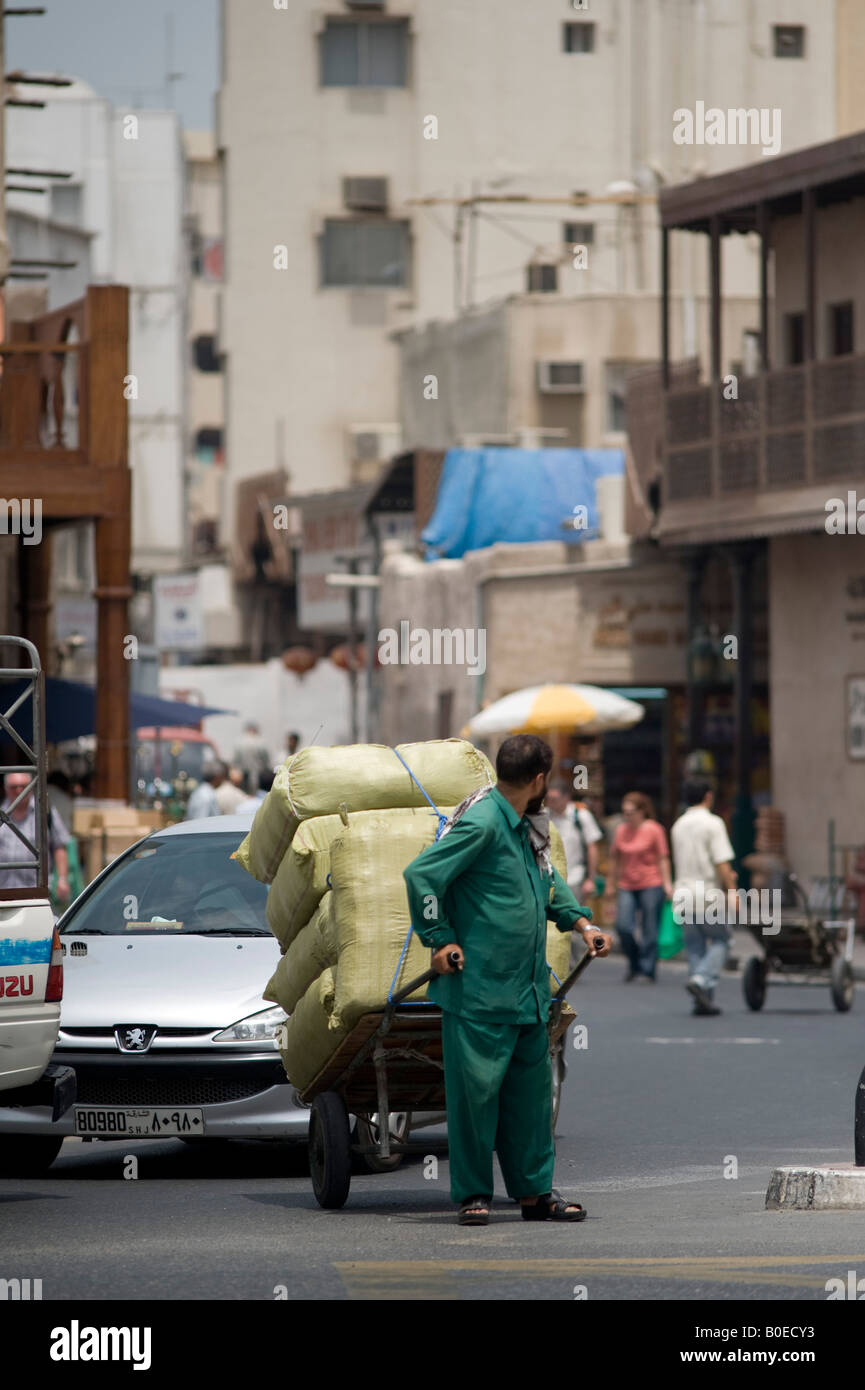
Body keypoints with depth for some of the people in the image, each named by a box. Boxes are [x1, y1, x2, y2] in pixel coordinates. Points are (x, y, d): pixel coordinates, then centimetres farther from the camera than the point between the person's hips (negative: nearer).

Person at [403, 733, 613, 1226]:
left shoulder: (528, 827, 14)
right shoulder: (481, 823, -15)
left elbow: (548, 880, 32)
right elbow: (421, 875, -20)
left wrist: (580, 922, 18)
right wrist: (441, 940, -16)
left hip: (528, 990, 9)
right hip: (479, 988, -9)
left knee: (532, 1086, 11)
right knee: (476, 1088, -3)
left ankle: (535, 1189, 18)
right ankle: (473, 1193, 6)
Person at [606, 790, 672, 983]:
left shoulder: (654, 829, -2)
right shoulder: (621, 830, 10)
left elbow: (663, 858, 0)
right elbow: (615, 857, 18)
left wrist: (667, 884, -5)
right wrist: (611, 884, 21)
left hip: (651, 884, -4)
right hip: (627, 886, 4)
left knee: (649, 930, -3)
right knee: (623, 926, -10)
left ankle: (647, 971, 6)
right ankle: (634, 965, 11)